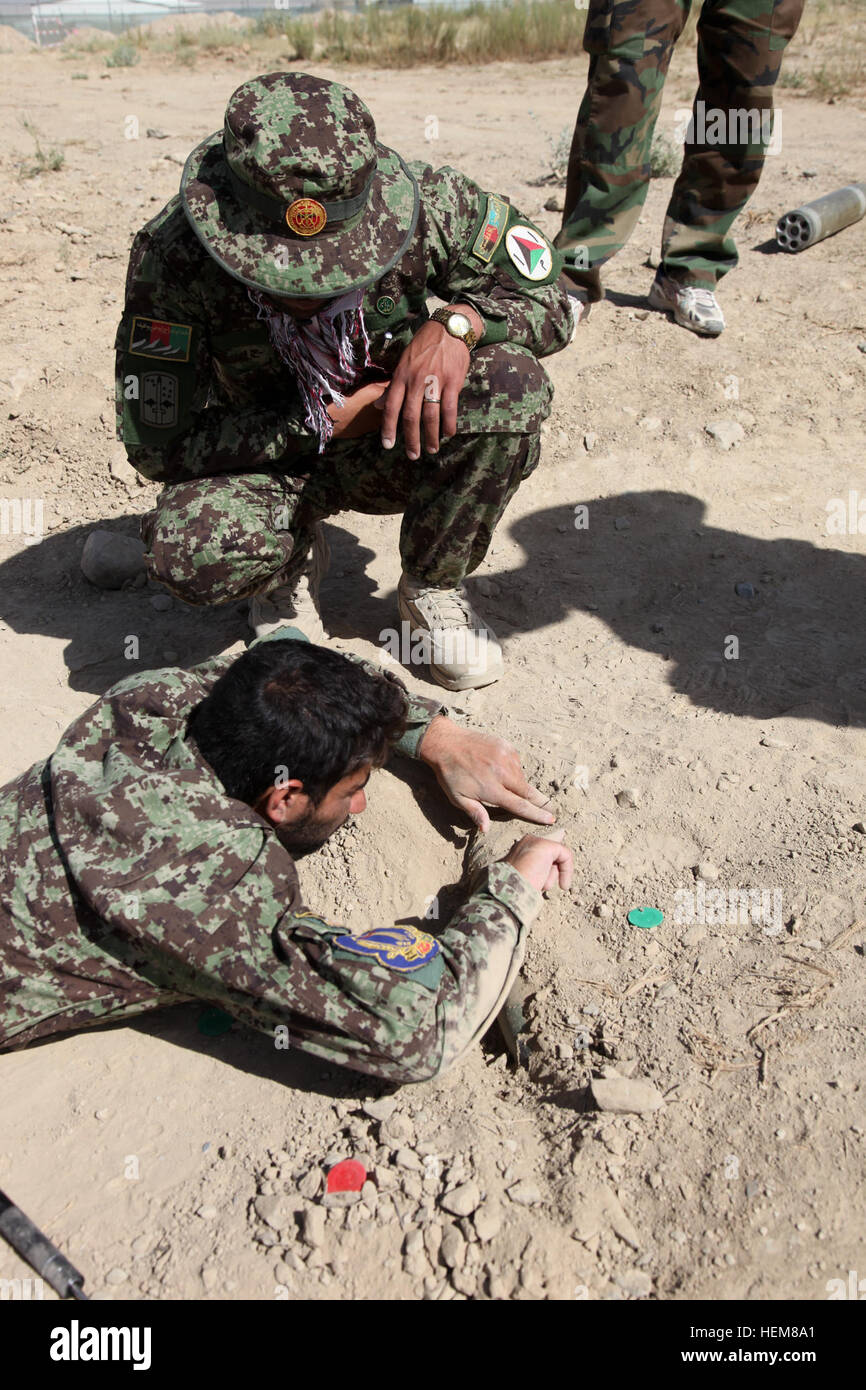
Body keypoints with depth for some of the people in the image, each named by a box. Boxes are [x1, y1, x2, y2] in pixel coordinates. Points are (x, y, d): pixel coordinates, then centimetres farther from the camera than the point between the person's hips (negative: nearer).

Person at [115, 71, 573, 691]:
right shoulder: (171, 255, -24)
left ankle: (433, 585, -5)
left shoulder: (430, 201, -21)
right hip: (270, 457, -1)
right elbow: (160, 444, -20)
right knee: (189, 552, -34)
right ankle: (293, 556, 6)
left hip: (399, 445, 2)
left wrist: (456, 322, -30)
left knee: (513, 382, -29)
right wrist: (324, 423, -26)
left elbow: (549, 302, -8)